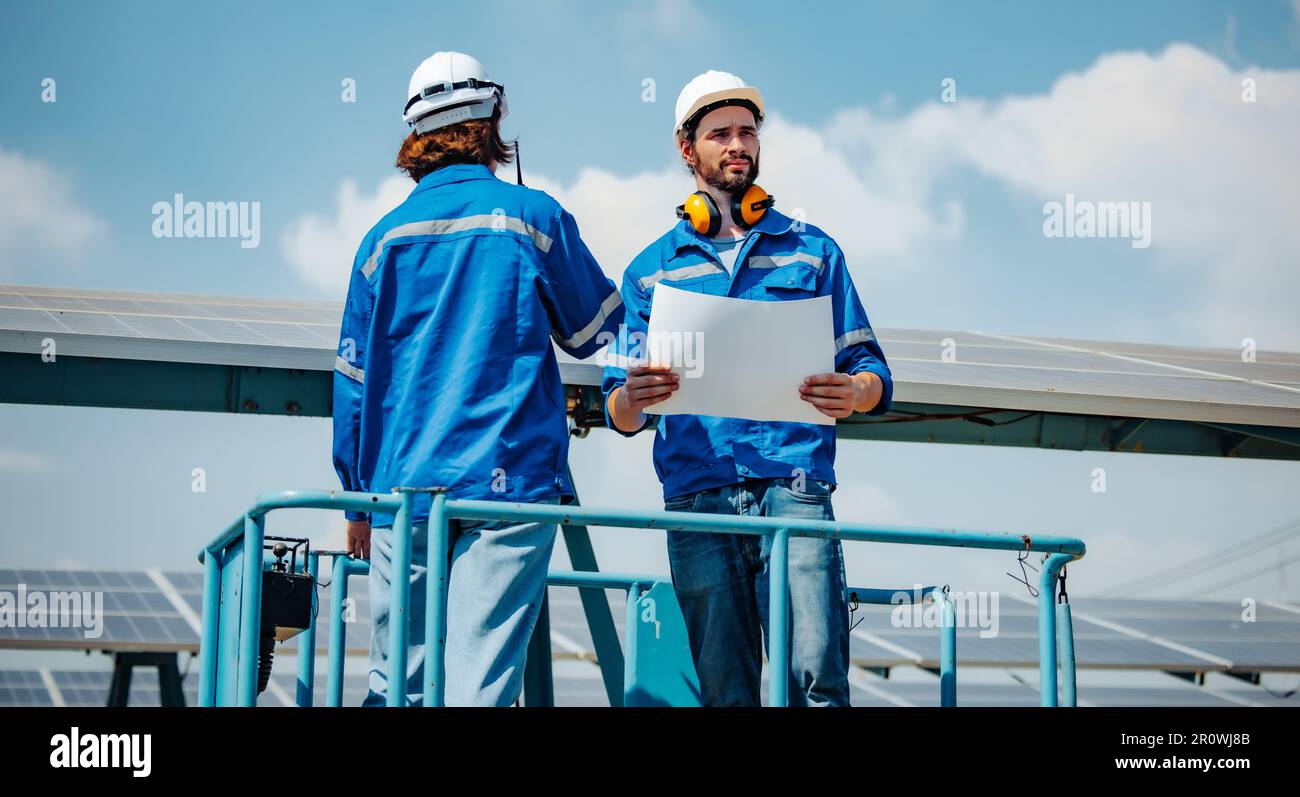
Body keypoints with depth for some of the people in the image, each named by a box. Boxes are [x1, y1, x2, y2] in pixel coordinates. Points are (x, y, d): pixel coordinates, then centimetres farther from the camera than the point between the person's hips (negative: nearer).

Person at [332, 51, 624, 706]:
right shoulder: (530, 216, 1)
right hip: (510, 481, -3)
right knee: (480, 679, -7)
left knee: (395, 679, 9)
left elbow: (352, 381, 11)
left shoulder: (385, 236, 10)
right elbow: (598, 330, 14)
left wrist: (357, 502, 19)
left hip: (403, 487, 3)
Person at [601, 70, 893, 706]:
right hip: (698, 496, 1)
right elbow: (620, 414, 12)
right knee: (723, 686, 0)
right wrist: (631, 398, -13)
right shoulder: (651, 270, 17)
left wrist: (855, 392, -14)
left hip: (794, 484, -1)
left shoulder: (811, 252, 16)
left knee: (815, 674, -15)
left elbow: (870, 370, 11)